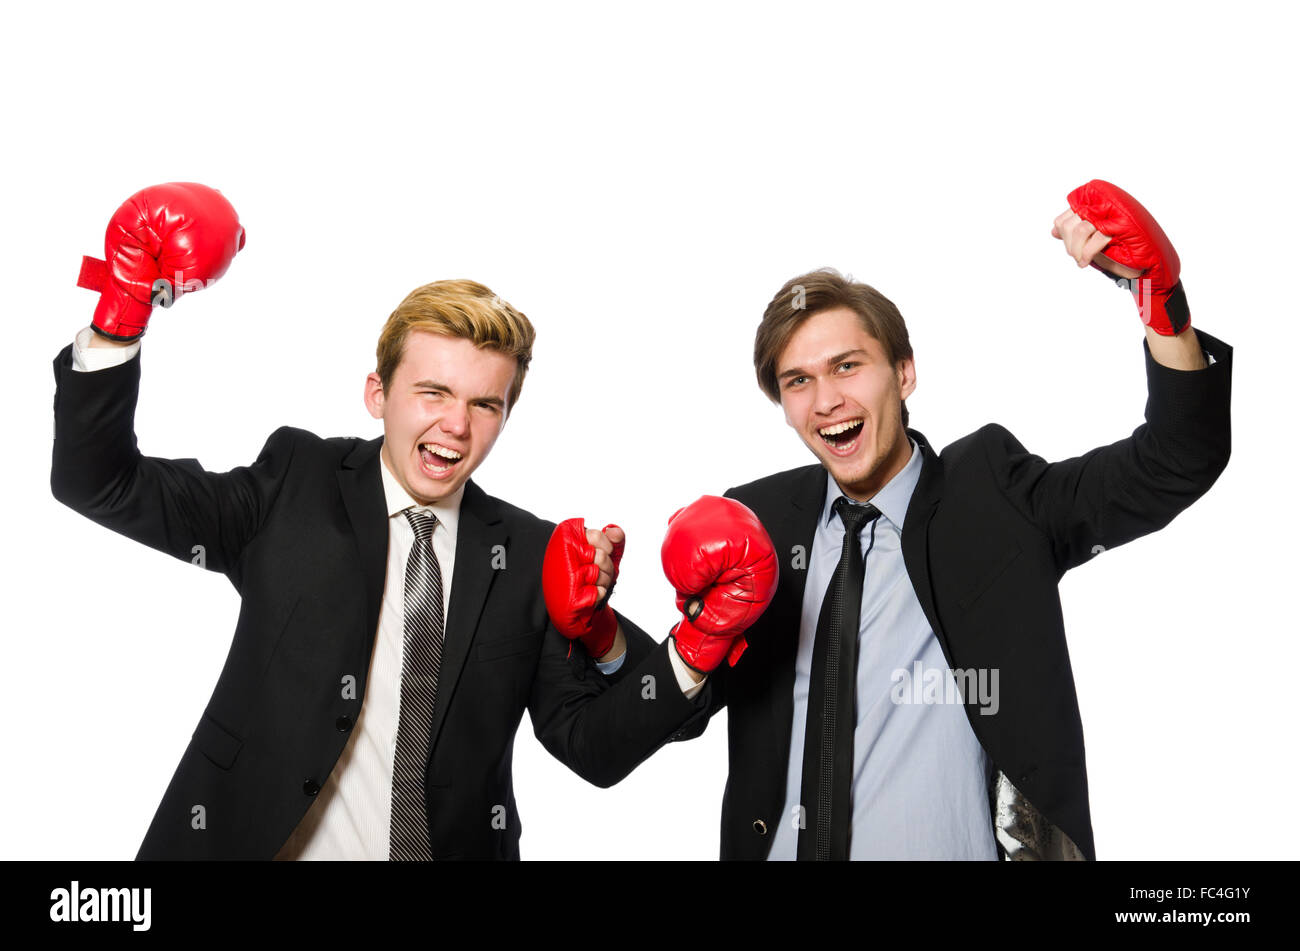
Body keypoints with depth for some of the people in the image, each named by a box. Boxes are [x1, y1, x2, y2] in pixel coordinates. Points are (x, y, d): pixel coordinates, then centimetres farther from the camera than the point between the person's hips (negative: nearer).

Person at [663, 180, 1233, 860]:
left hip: (955, 847, -1)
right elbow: (670, 713, -4)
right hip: (778, 848, 2)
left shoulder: (992, 495, -6)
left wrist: (1160, 289, -27)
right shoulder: (757, 522, -2)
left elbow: (1177, 462, -15)